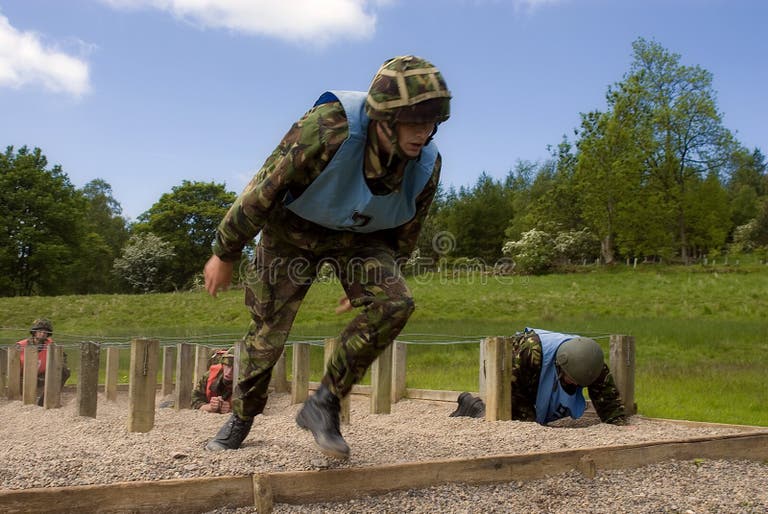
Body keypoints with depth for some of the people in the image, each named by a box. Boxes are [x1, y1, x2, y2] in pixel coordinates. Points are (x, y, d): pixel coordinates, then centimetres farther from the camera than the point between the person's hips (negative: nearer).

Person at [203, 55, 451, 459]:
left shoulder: (427, 166, -21)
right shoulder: (328, 129, -36)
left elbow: (404, 235, -2)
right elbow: (263, 190, -24)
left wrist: (367, 285, 11)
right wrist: (224, 255, -13)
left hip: (359, 238, 3)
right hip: (293, 229, -2)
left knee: (394, 303, -22)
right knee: (268, 331, 2)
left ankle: (323, 405, -8)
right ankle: (242, 416, 31)